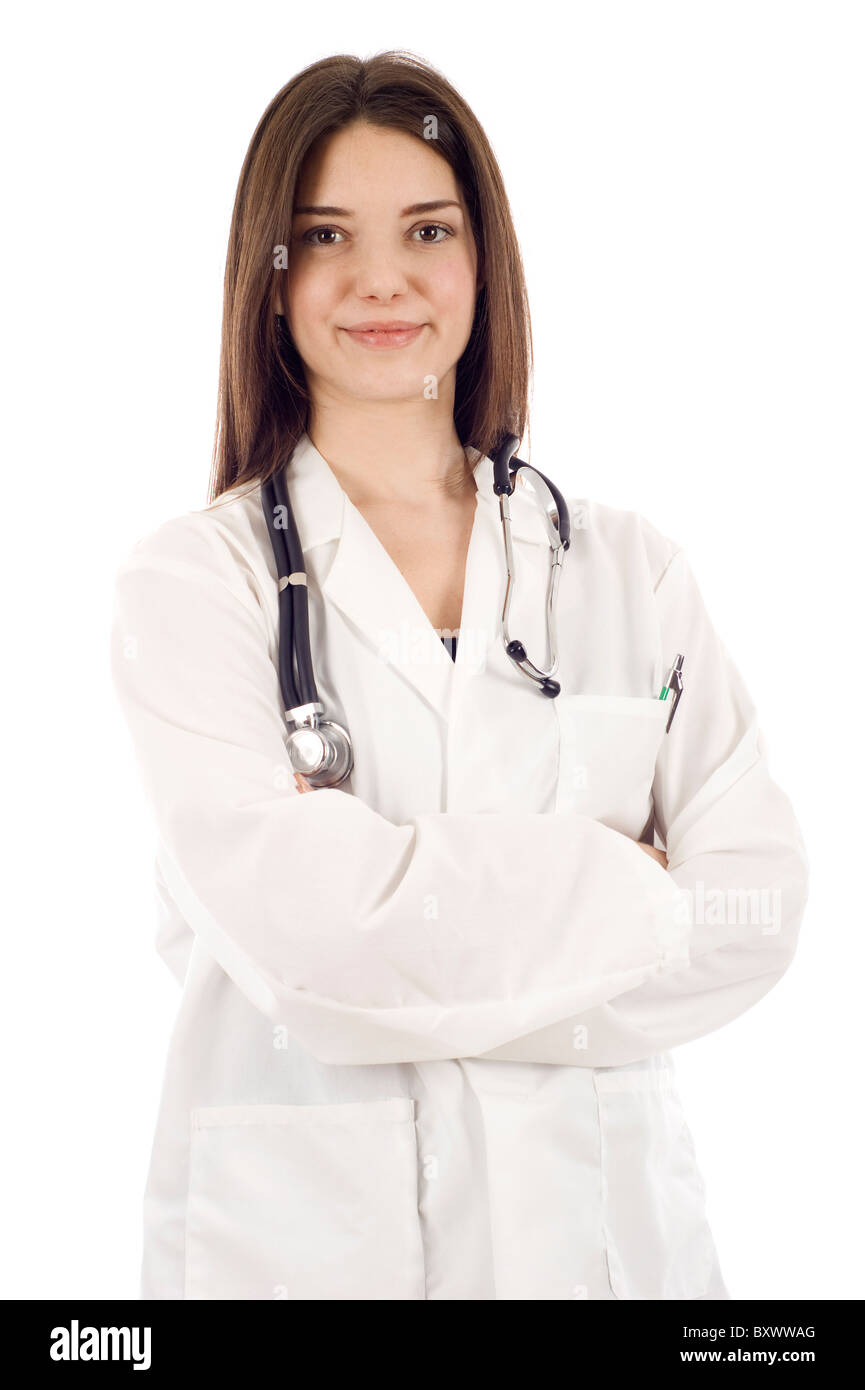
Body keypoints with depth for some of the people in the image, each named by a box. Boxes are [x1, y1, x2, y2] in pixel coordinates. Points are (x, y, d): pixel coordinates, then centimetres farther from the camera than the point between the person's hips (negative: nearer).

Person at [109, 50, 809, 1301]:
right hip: (294, 1229, -2)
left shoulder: (629, 571, 4)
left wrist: (415, 953, -14)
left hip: (595, 1217, 2)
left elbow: (758, 907, -5)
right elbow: (288, 906, -17)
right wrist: (621, 900, -10)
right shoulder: (192, 580, -4)